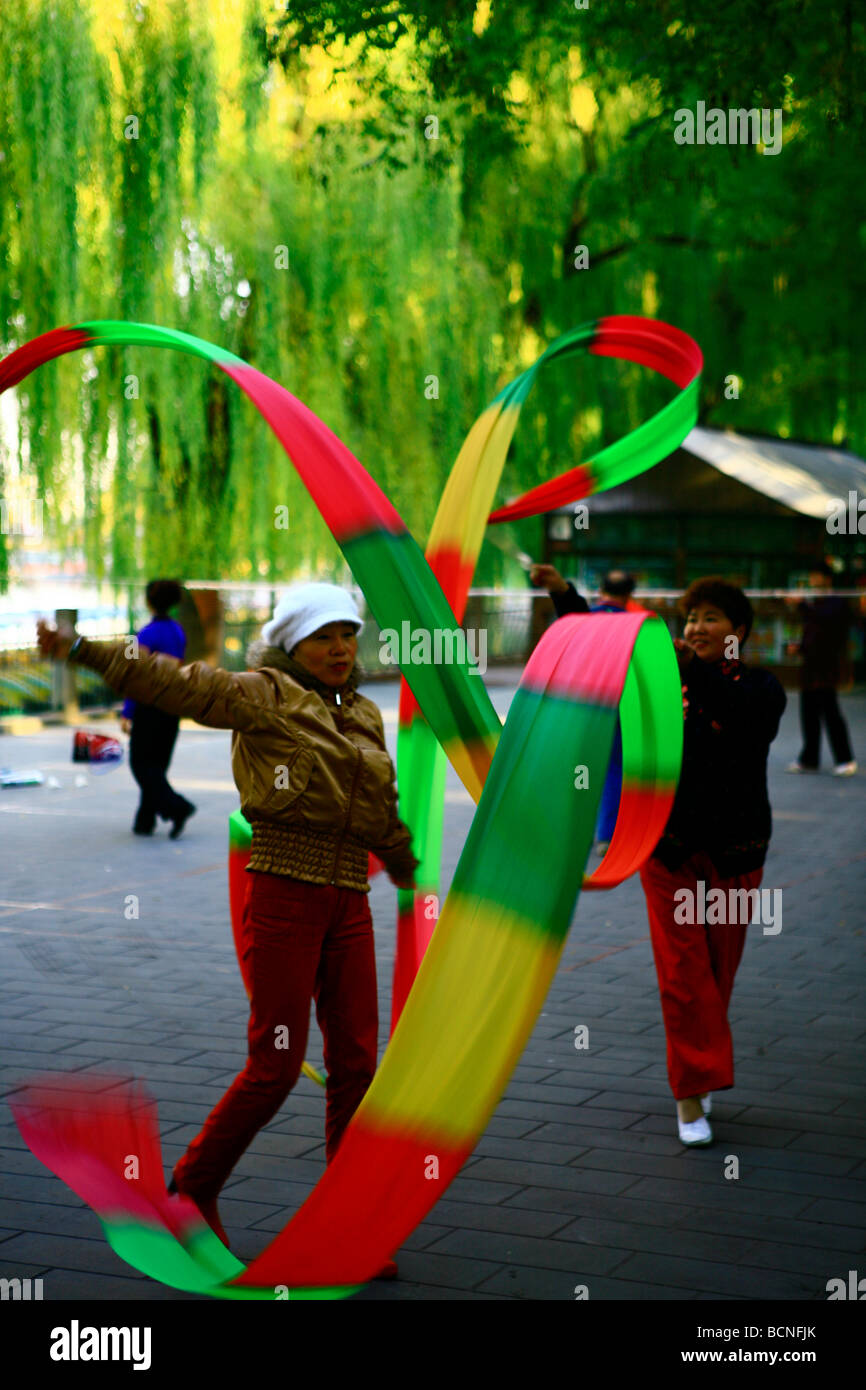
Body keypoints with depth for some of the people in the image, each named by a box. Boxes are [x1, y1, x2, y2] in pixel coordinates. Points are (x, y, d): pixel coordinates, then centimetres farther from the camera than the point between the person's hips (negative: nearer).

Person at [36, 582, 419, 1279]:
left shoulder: (366, 716, 14)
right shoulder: (265, 697, -3)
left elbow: (384, 817, 27)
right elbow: (174, 683, -15)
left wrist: (415, 876, 38)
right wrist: (82, 649, -26)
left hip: (348, 907, 6)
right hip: (282, 897, -6)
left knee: (356, 1064, 3)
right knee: (276, 1065, -5)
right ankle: (194, 1187, 16)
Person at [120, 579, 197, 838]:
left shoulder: (147, 634, -16)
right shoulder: (178, 631, 6)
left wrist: (127, 713, -14)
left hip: (150, 704, -7)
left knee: (142, 763, 2)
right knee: (157, 763, 14)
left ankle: (177, 807, -13)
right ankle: (145, 821, 18)